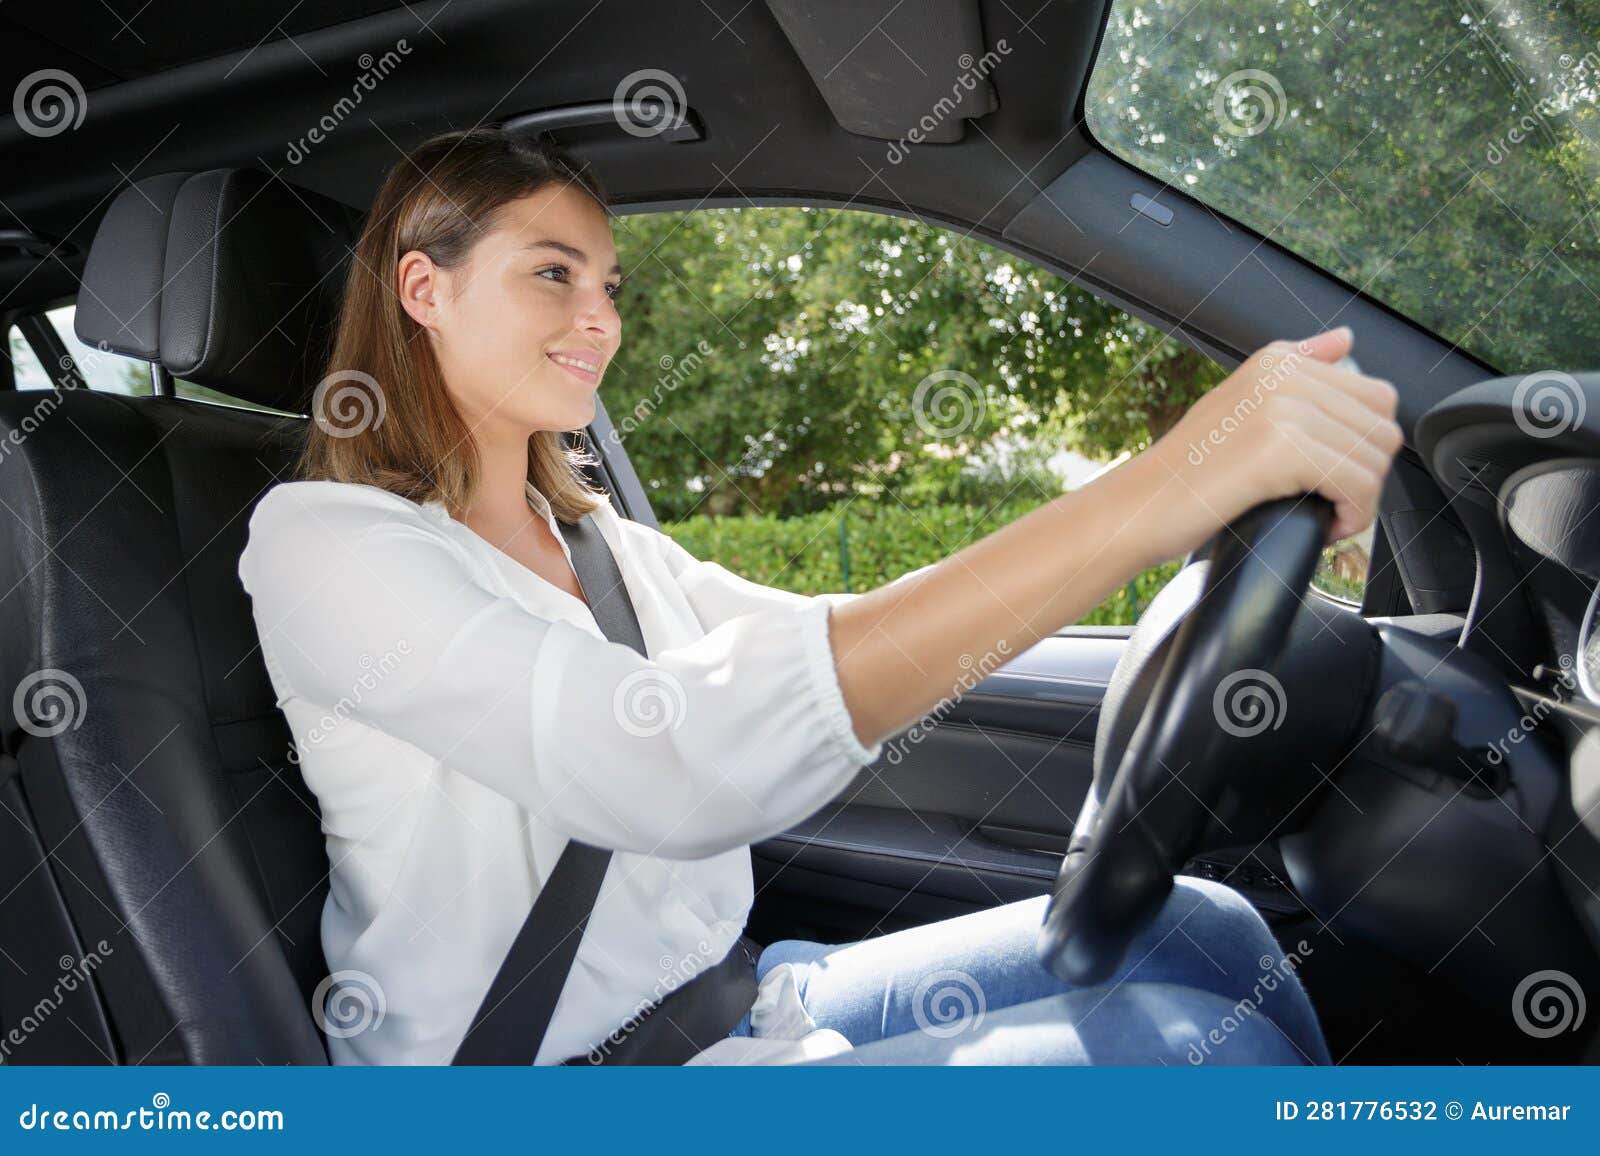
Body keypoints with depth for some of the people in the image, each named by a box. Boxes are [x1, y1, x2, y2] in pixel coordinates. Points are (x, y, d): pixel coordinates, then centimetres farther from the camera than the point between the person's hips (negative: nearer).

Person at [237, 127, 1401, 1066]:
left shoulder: (602, 539, 11)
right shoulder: (321, 540, -14)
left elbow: (860, 656, 9)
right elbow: (664, 759, -32)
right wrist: (1158, 490, -37)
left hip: (724, 998, 7)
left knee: (1199, 932, -4)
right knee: (1189, 1043, -18)